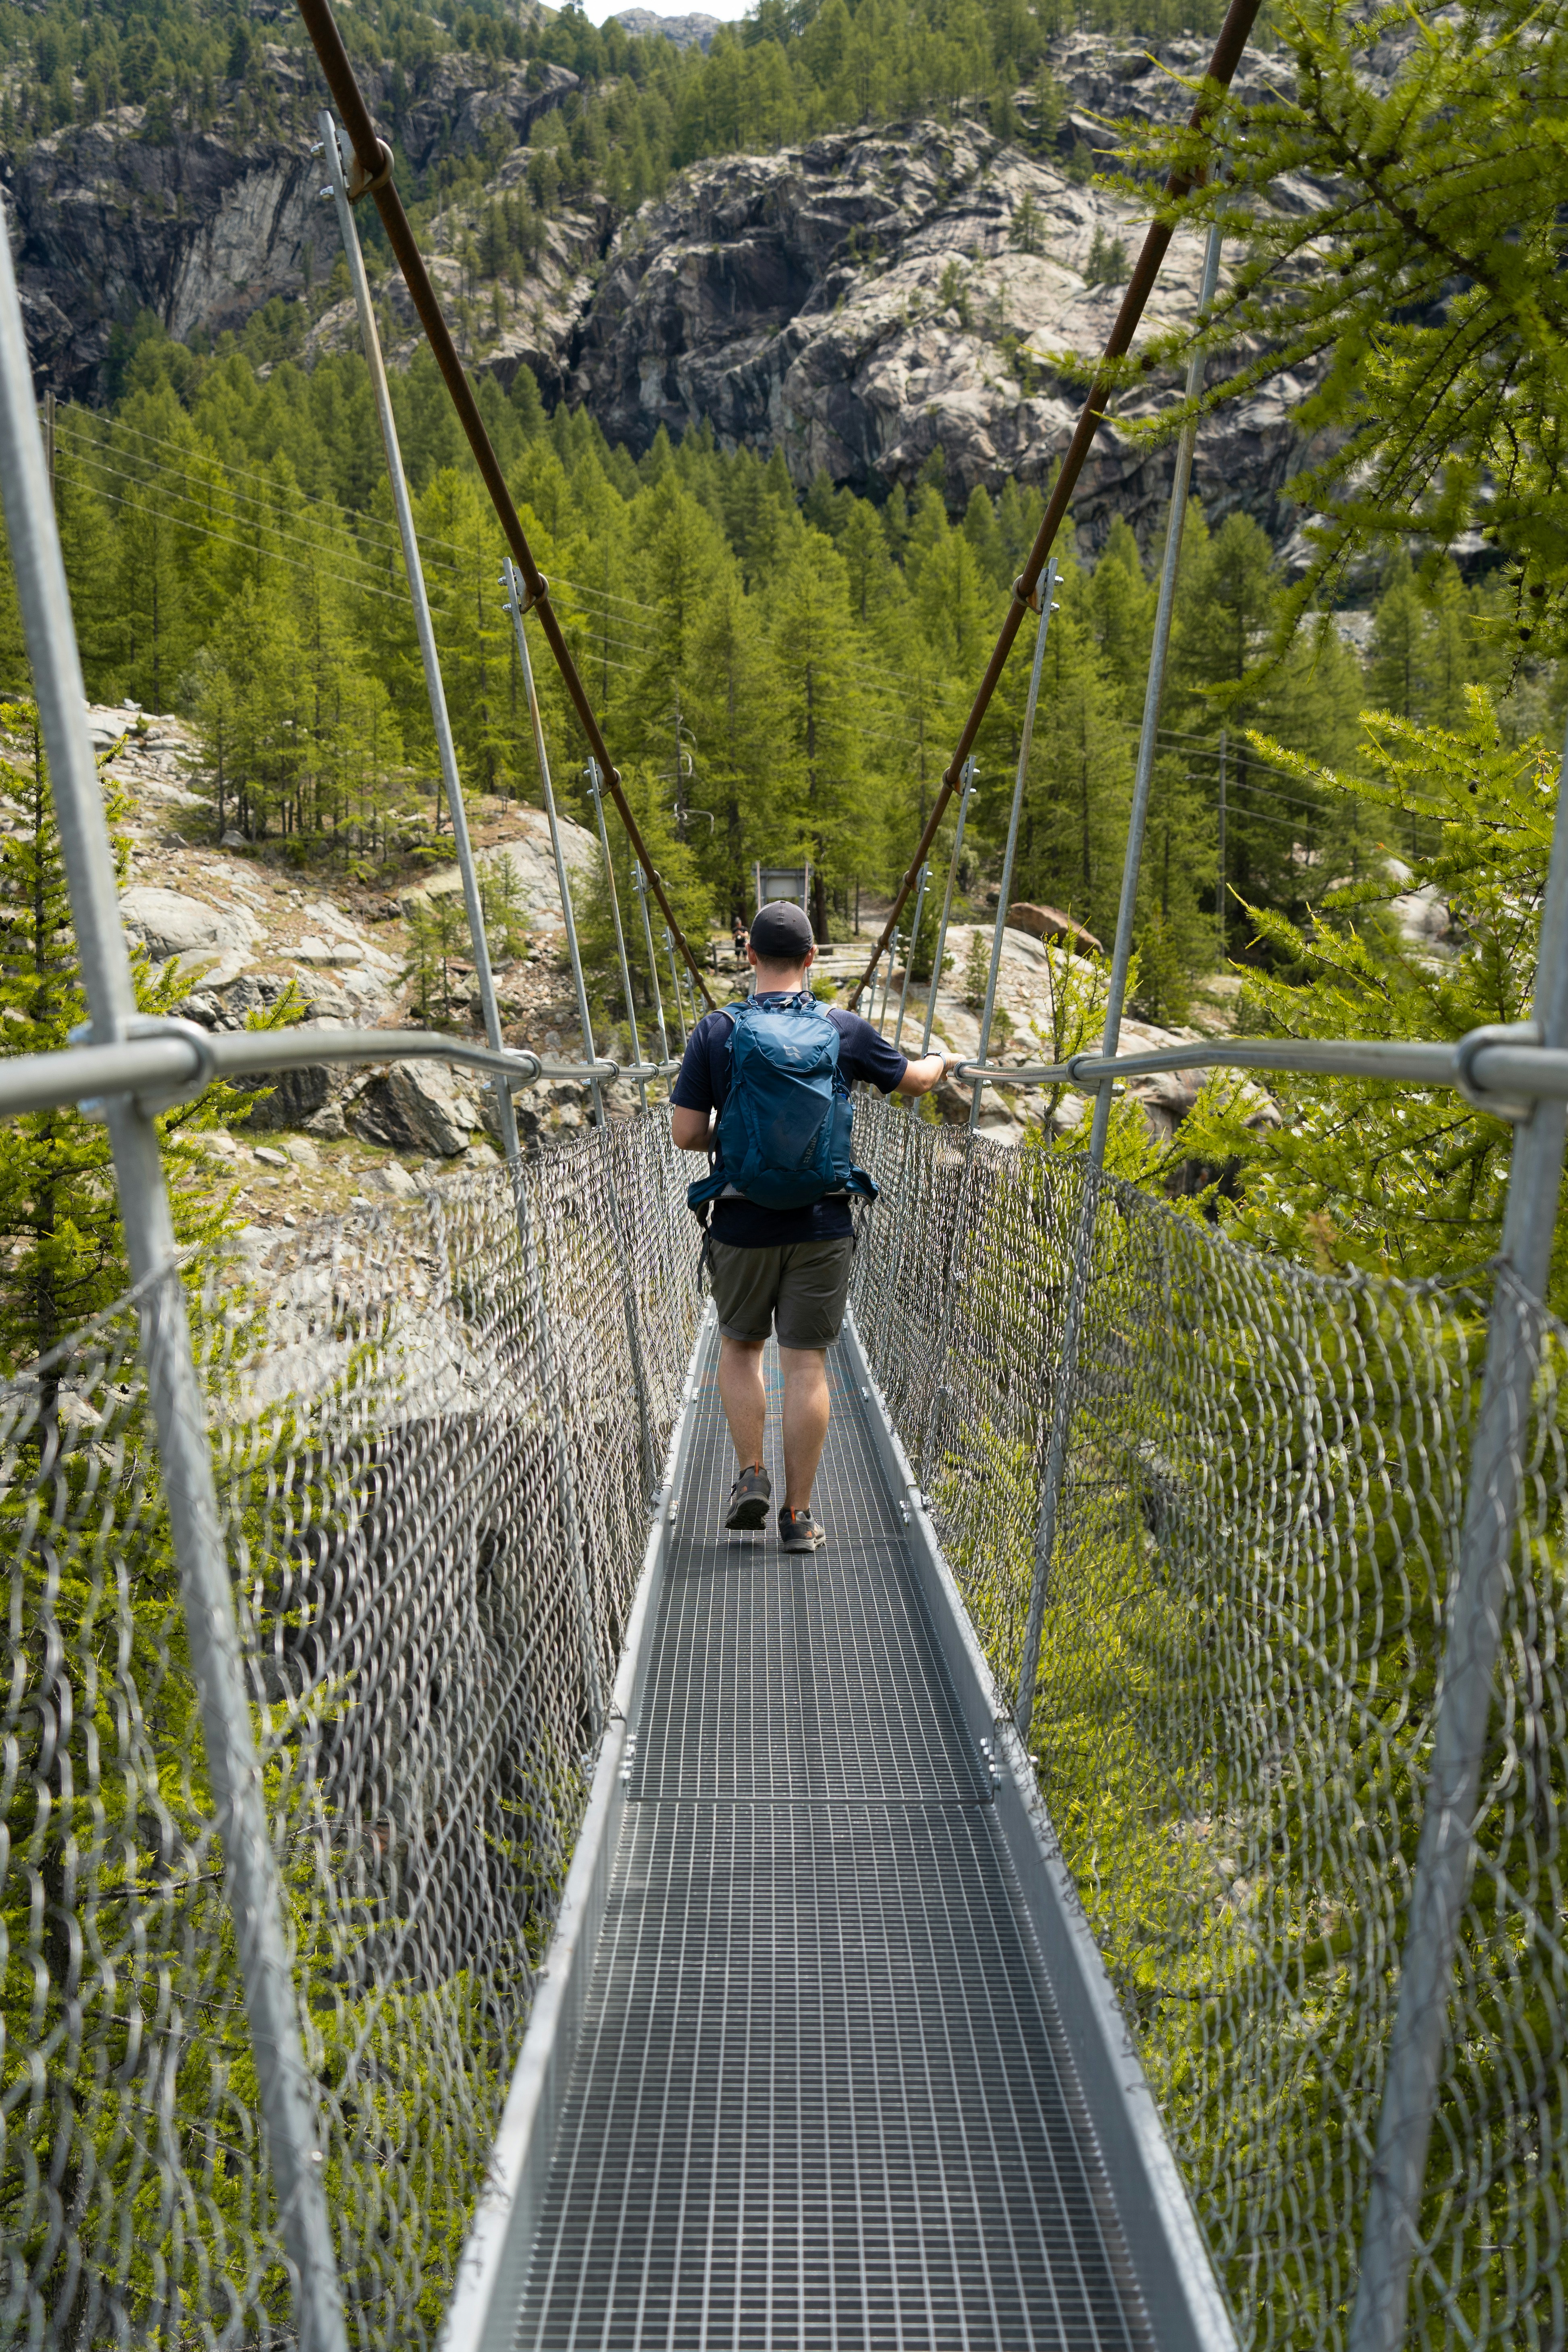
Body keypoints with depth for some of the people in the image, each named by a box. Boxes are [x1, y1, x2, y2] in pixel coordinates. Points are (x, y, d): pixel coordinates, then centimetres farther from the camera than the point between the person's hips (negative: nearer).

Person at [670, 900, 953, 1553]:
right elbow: (914, 1081, 15)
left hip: (741, 1223, 0)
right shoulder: (845, 1029, -1)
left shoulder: (716, 1031, -4)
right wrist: (940, 1062, 37)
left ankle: (751, 1475, 14)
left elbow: (686, 1134, -6)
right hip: (821, 1223, 0)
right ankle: (798, 1514, 11)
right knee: (806, 1363, 4)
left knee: (739, 1345, 20)